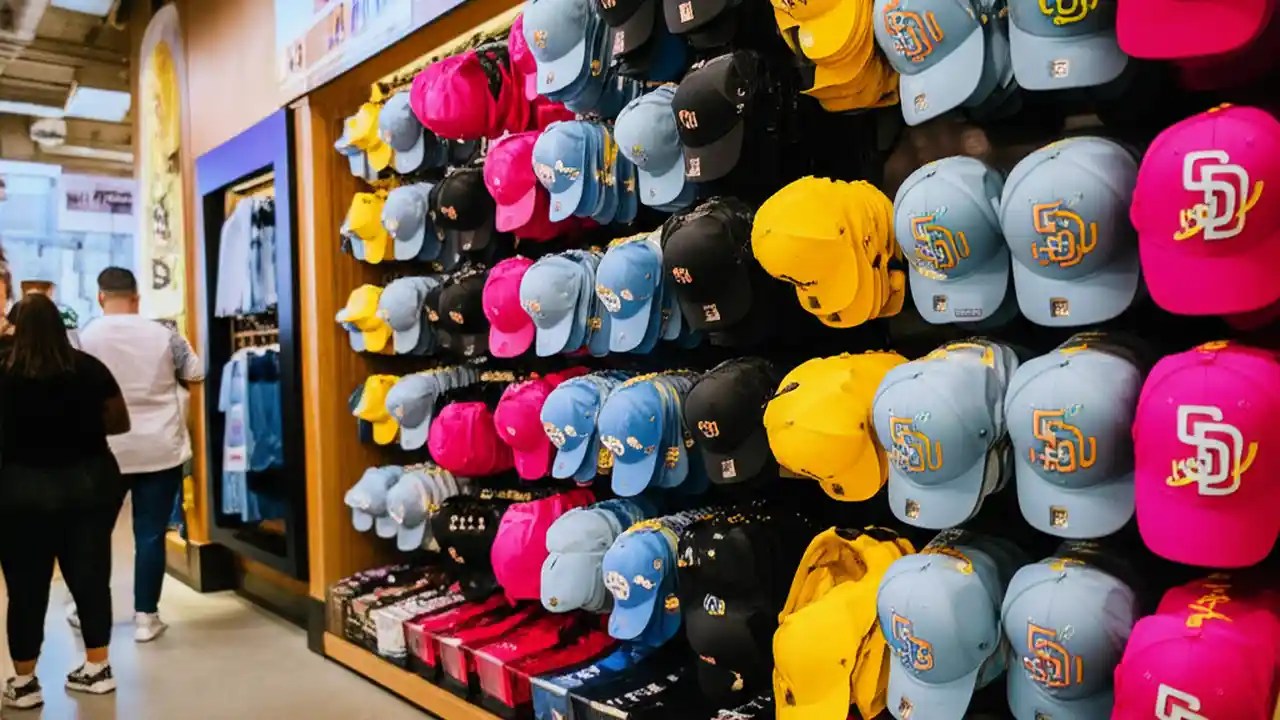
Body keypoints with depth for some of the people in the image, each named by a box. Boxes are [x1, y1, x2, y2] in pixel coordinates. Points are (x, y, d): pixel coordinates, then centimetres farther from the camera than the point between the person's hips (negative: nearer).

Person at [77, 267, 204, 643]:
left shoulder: (85, 338, -5)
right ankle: (146, 616, 9)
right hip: (161, 450, 0)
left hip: (105, 450, 1)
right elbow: (196, 374, 6)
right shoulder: (164, 335, -5)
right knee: (151, 533, 4)